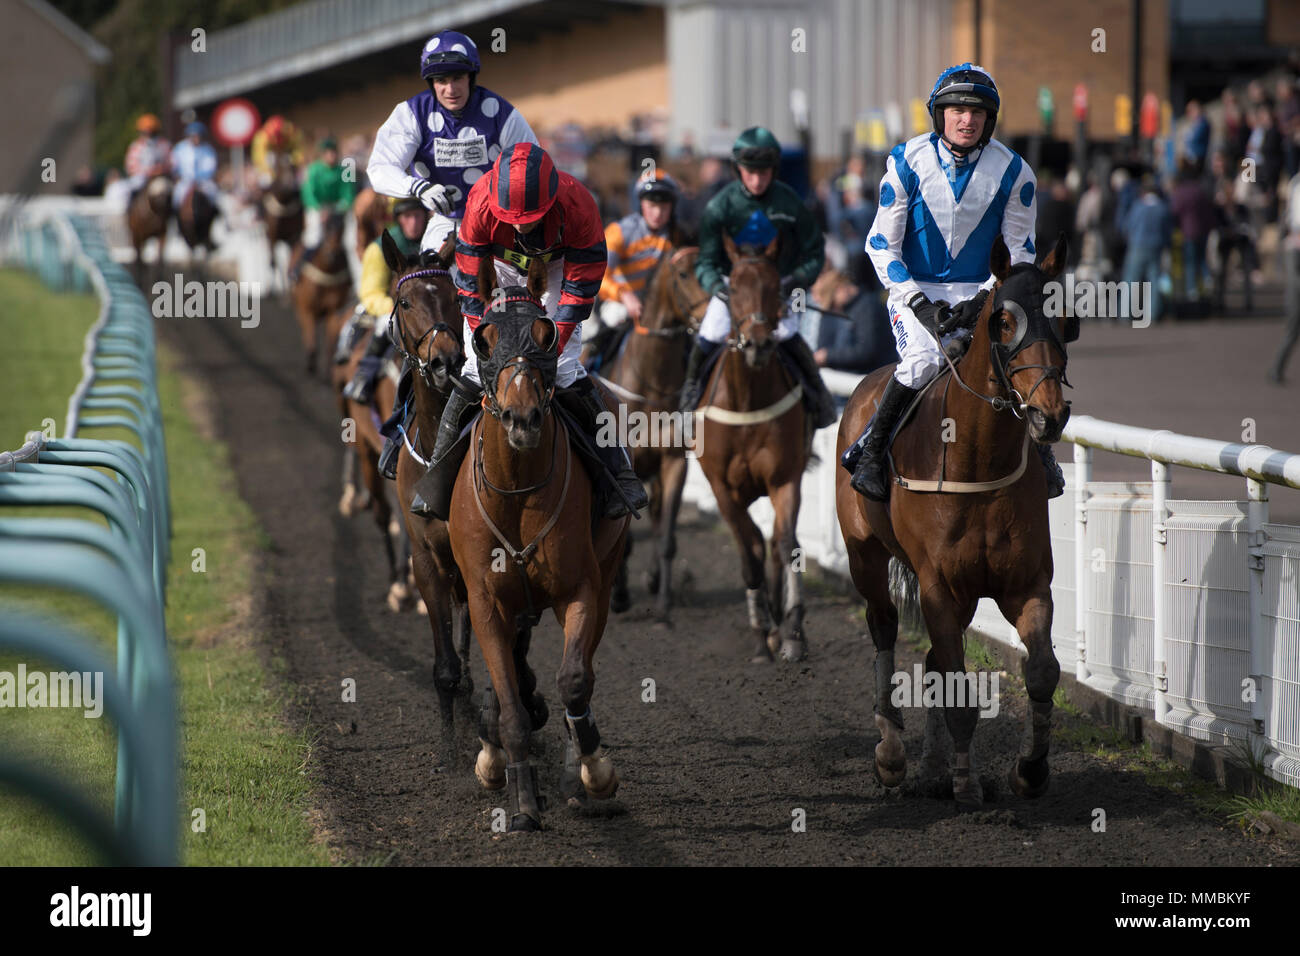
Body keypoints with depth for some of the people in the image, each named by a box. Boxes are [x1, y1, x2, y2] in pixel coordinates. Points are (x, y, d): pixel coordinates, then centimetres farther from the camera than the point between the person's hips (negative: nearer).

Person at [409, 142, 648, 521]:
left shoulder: (576, 204, -36)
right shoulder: (480, 202, -34)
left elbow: (581, 284, -24)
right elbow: (471, 281, -21)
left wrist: (554, 345, -26)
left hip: (557, 267, -1)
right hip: (499, 268, 1)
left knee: (565, 371, -14)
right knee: (476, 370, -9)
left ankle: (617, 472, -5)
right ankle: (437, 481, 1)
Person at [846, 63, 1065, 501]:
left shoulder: (1013, 172, -4)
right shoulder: (907, 163, -7)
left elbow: (1020, 251, 2)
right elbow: (881, 247, -4)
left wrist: (985, 299, -15)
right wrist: (920, 305, -16)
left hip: (981, 290, 2)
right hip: (913, 288, -2)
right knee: (926, 358, -31)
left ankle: (1038, 446, 1)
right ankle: (870, 449, -16)